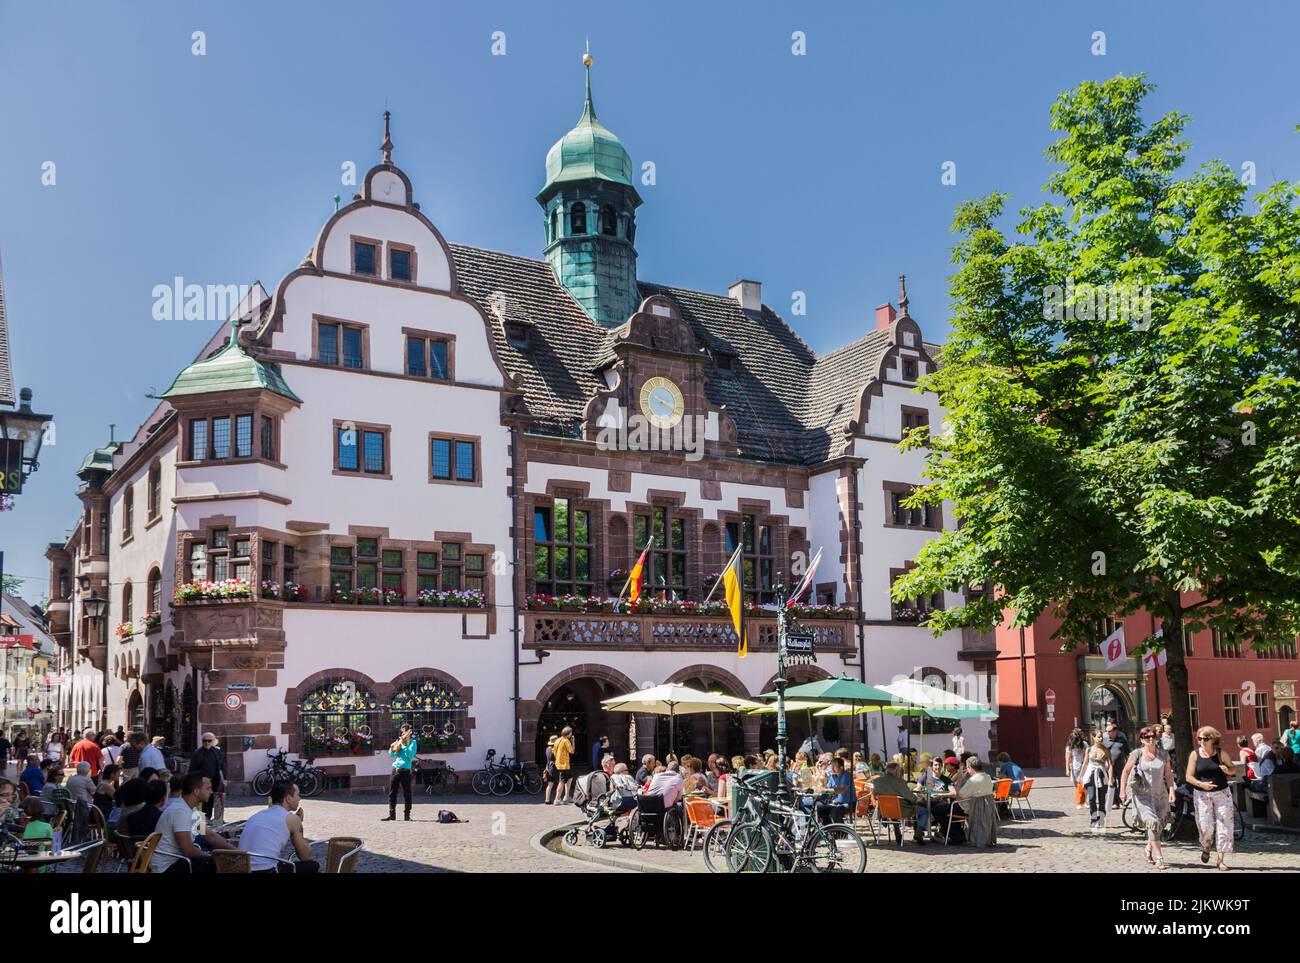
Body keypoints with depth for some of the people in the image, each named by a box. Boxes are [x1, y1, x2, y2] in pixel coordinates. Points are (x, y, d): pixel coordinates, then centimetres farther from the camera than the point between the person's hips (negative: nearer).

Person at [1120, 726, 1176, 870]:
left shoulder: (1163, 754, 1)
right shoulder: (1137, 754, -7)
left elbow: (1168, 774, 5)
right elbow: (1126, 771, 1)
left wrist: (1171, 790, -6)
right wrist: (1122, 790, -2)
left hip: (1160, 795, 4)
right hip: (1142, 795, -4)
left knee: (1159, 824, 10)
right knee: (1152, 822, -16)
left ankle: (1149, 850, 37)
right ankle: (1158, 858, -11)